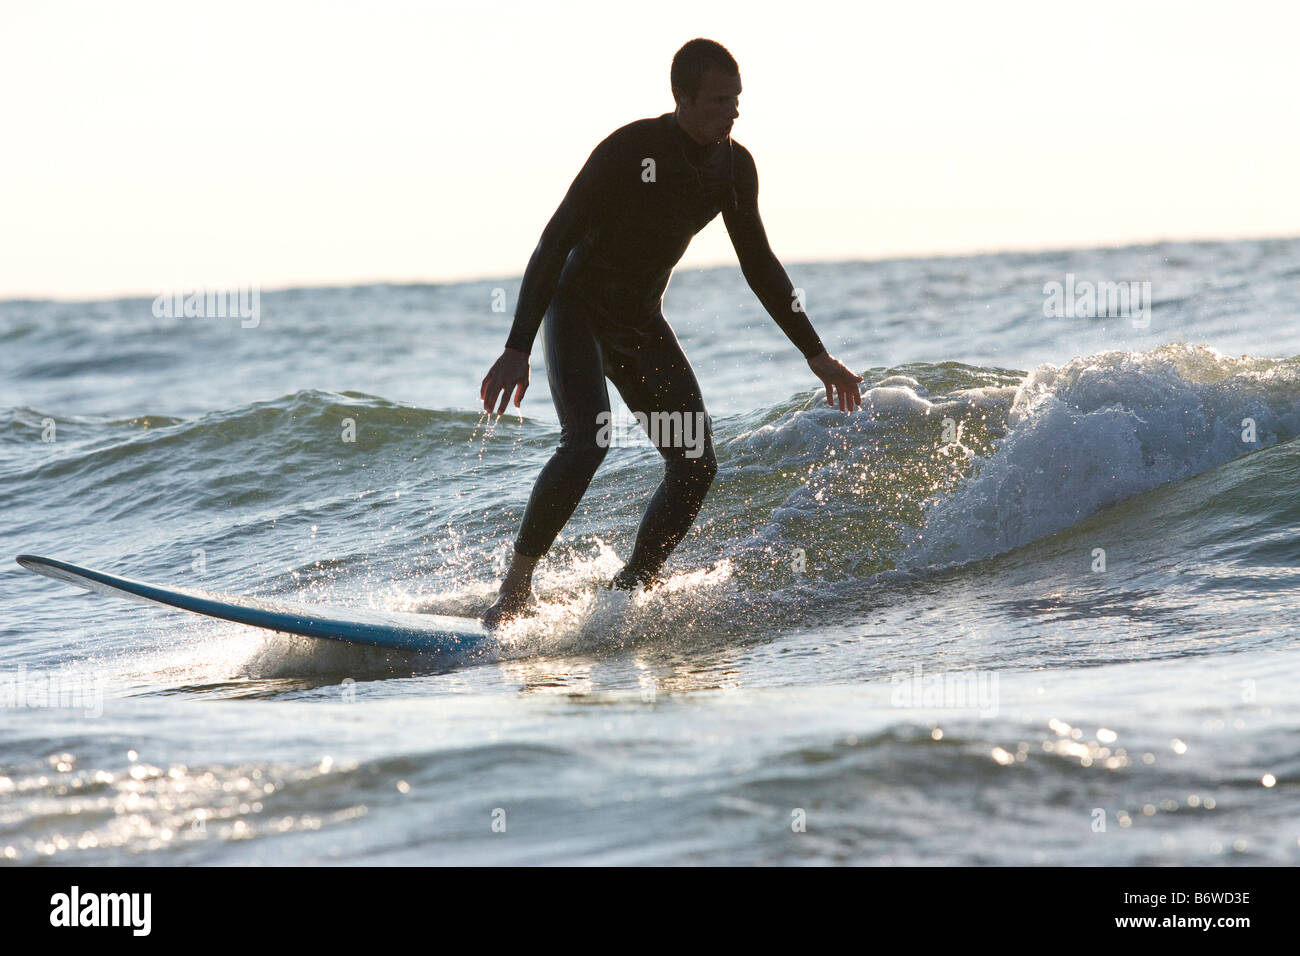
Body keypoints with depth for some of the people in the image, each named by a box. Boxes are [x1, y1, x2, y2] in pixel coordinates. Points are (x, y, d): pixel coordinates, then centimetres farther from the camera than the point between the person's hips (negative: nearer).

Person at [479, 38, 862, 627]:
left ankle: (628, 594, 7)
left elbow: (759, 265, 11)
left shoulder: (735, 167, -4)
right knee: (587, 441, -28)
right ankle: (515, 588, -18)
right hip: (577, 309, -7)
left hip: (641, 324, 7)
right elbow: (555, 242, -23)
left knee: (695, 465, -3)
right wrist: (517, 350, -29)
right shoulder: (629, 150, -23)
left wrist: (816, 355, 10)